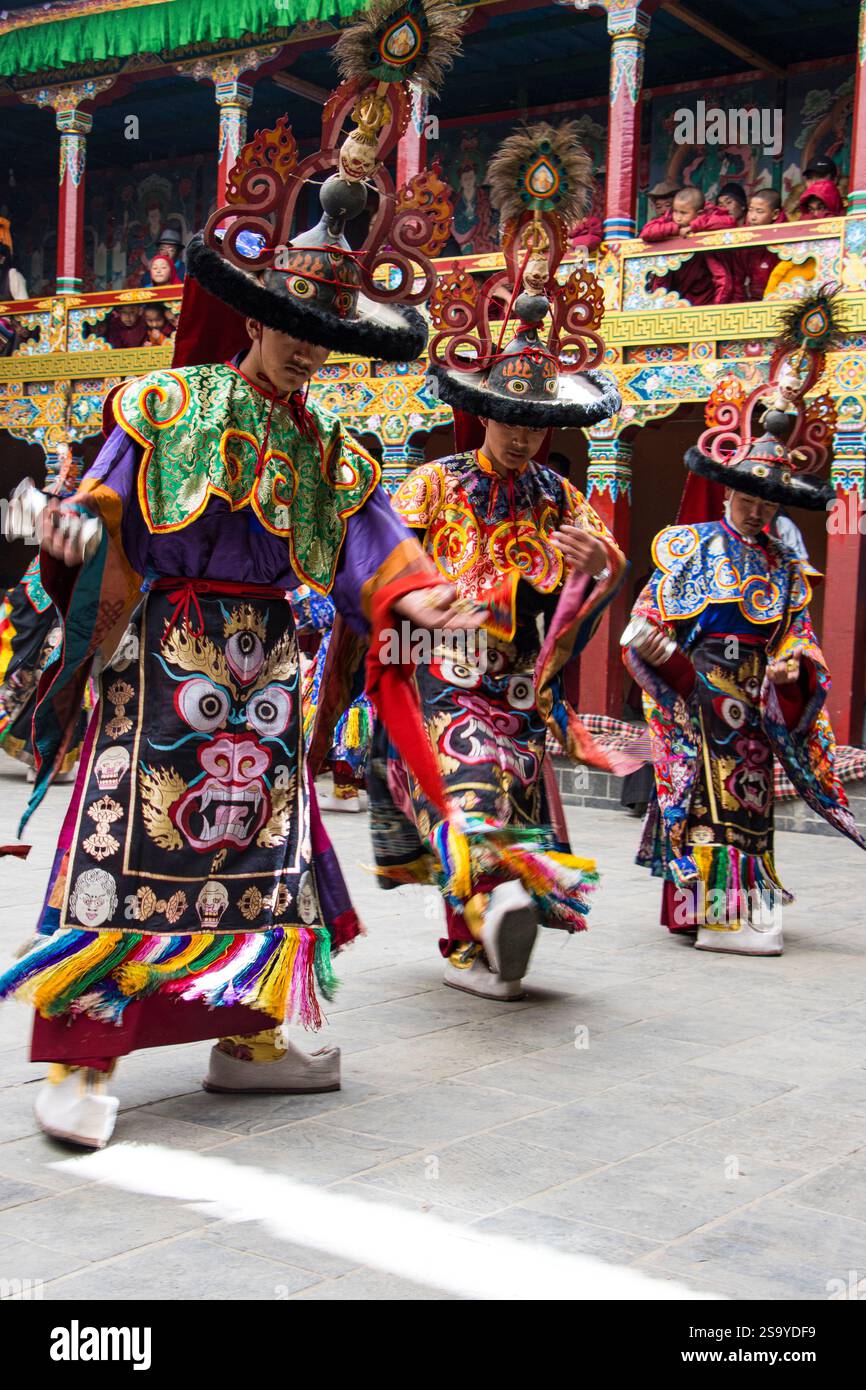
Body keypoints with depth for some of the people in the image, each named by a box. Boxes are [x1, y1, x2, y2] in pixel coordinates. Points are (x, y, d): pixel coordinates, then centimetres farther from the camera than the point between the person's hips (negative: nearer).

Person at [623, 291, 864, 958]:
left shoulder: (788, 568, 12)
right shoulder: (685, 548, 4)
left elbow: (799, 633, 11)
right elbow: (648, 618, 1)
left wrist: (792, 665, -10)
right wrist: (651, 642, -20)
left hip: (755, 700, 3)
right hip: (689, 696, -3)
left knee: (748, 796, 2)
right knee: (698, 793, -9)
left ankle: (742, 907, 8)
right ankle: (707, 904, -7)